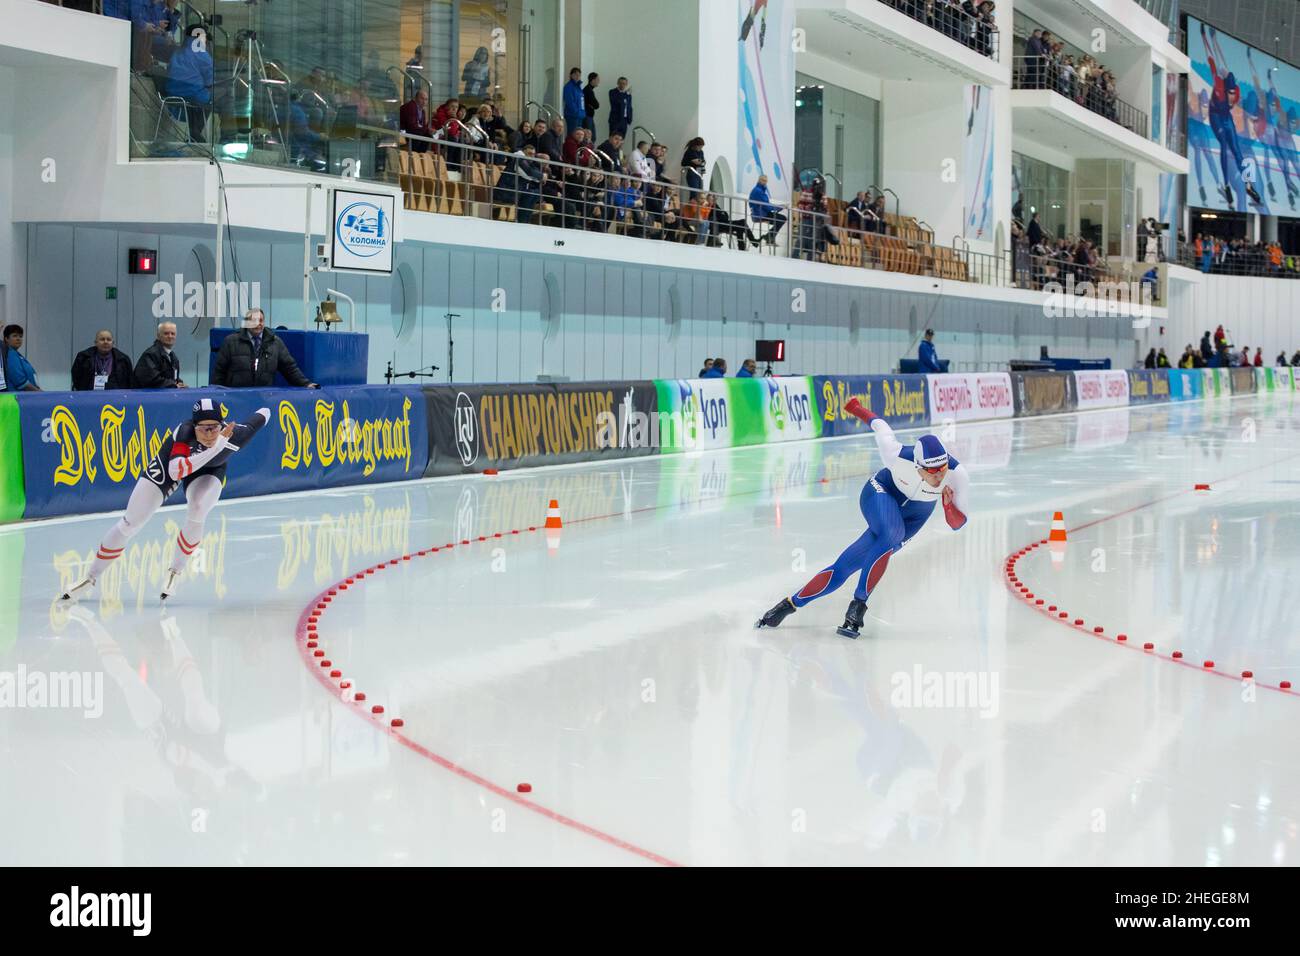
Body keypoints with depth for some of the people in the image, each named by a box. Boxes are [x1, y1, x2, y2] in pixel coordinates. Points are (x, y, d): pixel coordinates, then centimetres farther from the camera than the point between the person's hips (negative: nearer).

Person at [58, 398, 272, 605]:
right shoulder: (184, 432, -41)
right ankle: (90, 578, 15)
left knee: (197, 513, -30)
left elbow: (263, 415, -16)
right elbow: (175, 471, -54)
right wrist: (216, 446, -60)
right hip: (171, 462, -1)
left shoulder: (235, 433, -34)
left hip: (208, 470, 1)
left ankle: (175, 572, -6)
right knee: (130, 524, -1)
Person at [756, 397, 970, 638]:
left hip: (915, 513, 3)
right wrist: (858, 409, 5)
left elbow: (958, 524, -23)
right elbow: (880, 426, -15)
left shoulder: (957, 475, -31)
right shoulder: (897, 455, -35)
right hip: (882, 493, -3)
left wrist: (949, 503, -44)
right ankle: (858, 606, -18)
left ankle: (791, 604, 2)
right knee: (892, 535, -35)